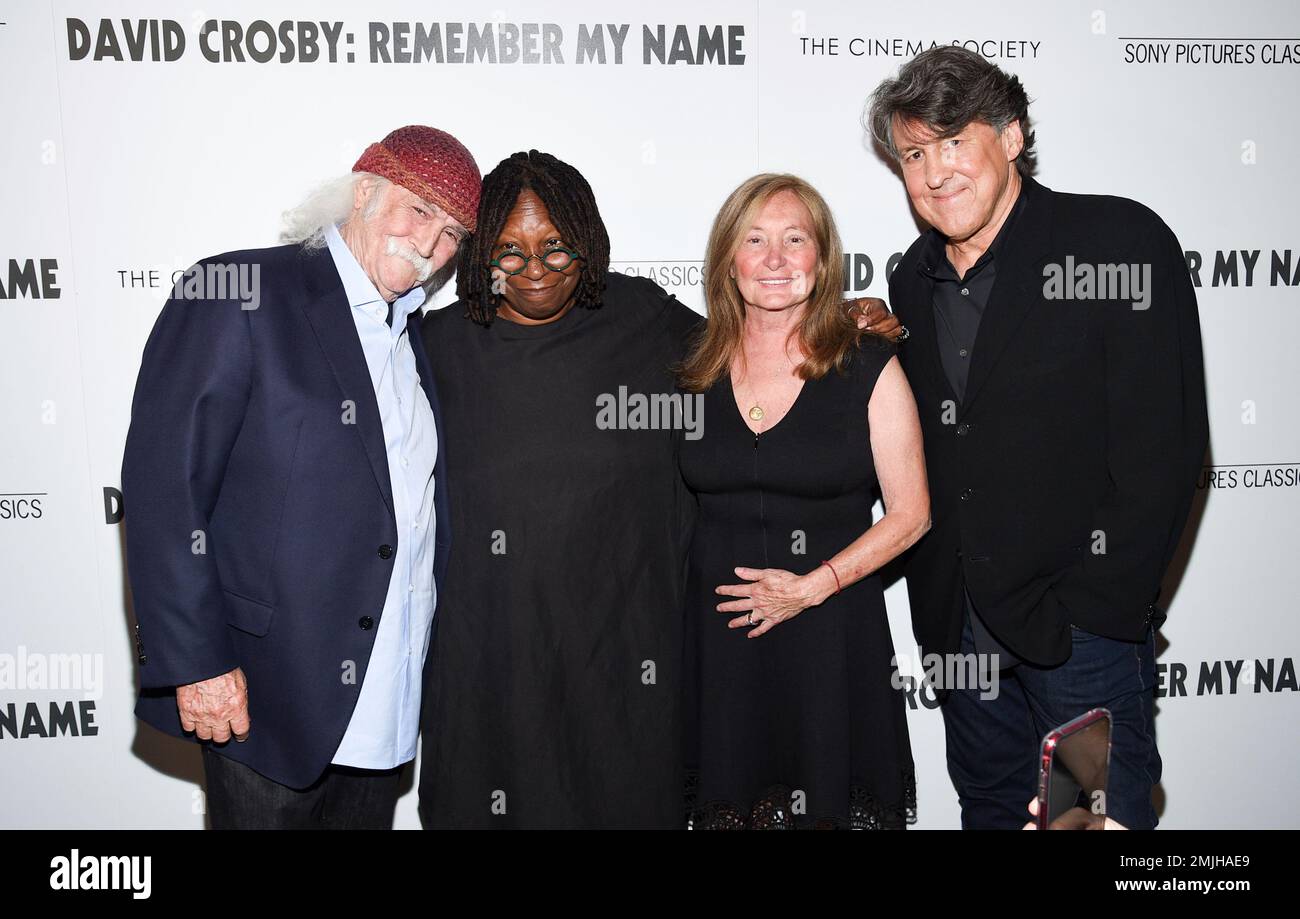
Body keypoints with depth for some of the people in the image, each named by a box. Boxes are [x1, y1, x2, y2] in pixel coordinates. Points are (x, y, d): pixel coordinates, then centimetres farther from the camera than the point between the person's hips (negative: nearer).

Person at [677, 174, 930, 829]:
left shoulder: (868, 367, -5)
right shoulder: (695, 369, 3)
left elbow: (910, 514, -4)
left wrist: (813, 586, -12)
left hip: (831, 632, -2)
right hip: (718, 633, 2)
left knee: (829, 796, 8)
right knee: (726, 801, 12)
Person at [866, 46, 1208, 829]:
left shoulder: (1123, 241, -10)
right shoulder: (914, 281, 8)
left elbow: (1164, 443, -14)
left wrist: (1101, 604, -16)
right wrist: (936, 601, 6)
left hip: (1085, 619, -5)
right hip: (959, 618, 6)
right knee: (990, 806, 20)